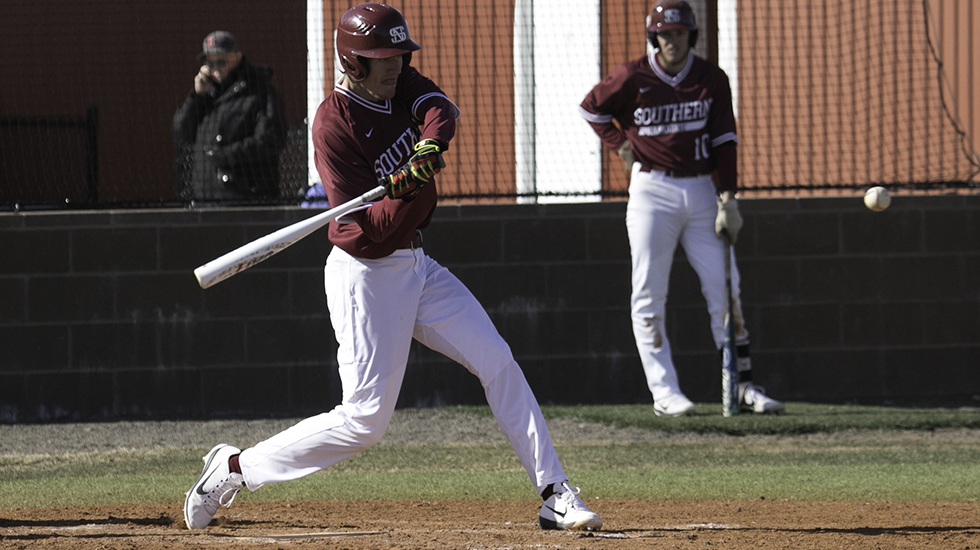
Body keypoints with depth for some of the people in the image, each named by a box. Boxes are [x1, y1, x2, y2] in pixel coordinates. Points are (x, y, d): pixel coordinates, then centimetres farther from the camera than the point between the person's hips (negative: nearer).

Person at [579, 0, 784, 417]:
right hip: (652, 191, -2)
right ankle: (664, 392, -2)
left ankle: (743, 386, 1)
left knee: (726, 290, -1)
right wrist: (621, 145, 0)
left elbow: (724, 142, 1)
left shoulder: (712, 81, 2)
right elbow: (591, 108, 12)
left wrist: (727, 198, -7)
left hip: (701, 191, 2)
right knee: (649, 296, -5)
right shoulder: (631, 78, -5)